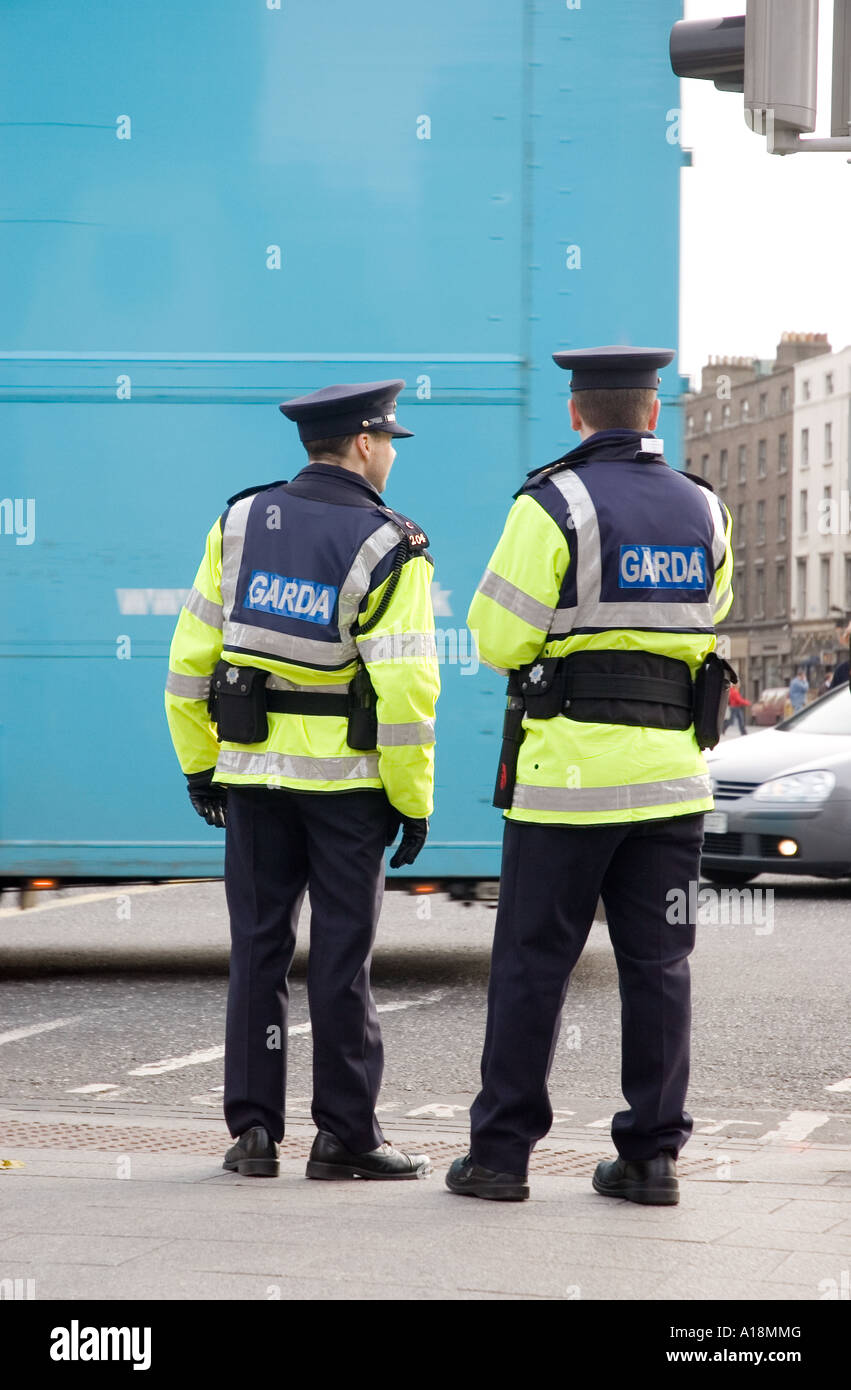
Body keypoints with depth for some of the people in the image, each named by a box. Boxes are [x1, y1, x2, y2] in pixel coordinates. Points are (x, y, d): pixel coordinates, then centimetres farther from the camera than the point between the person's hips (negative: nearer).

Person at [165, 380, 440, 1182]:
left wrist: (200, 764, 13)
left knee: (258, 948, 9)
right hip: (345, 777, -4)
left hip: (253, 770, 4)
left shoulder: (240, 523, 4)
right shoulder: (388, 549, -10)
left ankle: (254, 1129, 9)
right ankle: (345, 1134, 6)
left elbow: (191, 656, 5)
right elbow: (404, 688, -15)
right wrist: (413, 802, -7)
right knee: (341, 955, 2)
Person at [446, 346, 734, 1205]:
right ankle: (651, 1154, 7)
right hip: (672, 772, 4)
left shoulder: (552, 505, -9)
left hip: (569, 769, -4)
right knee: (657, 964, 7)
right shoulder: (702, 510, 8)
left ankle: (501, 1151, 5)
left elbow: (499, 639, -9)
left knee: (531, 963, 2)